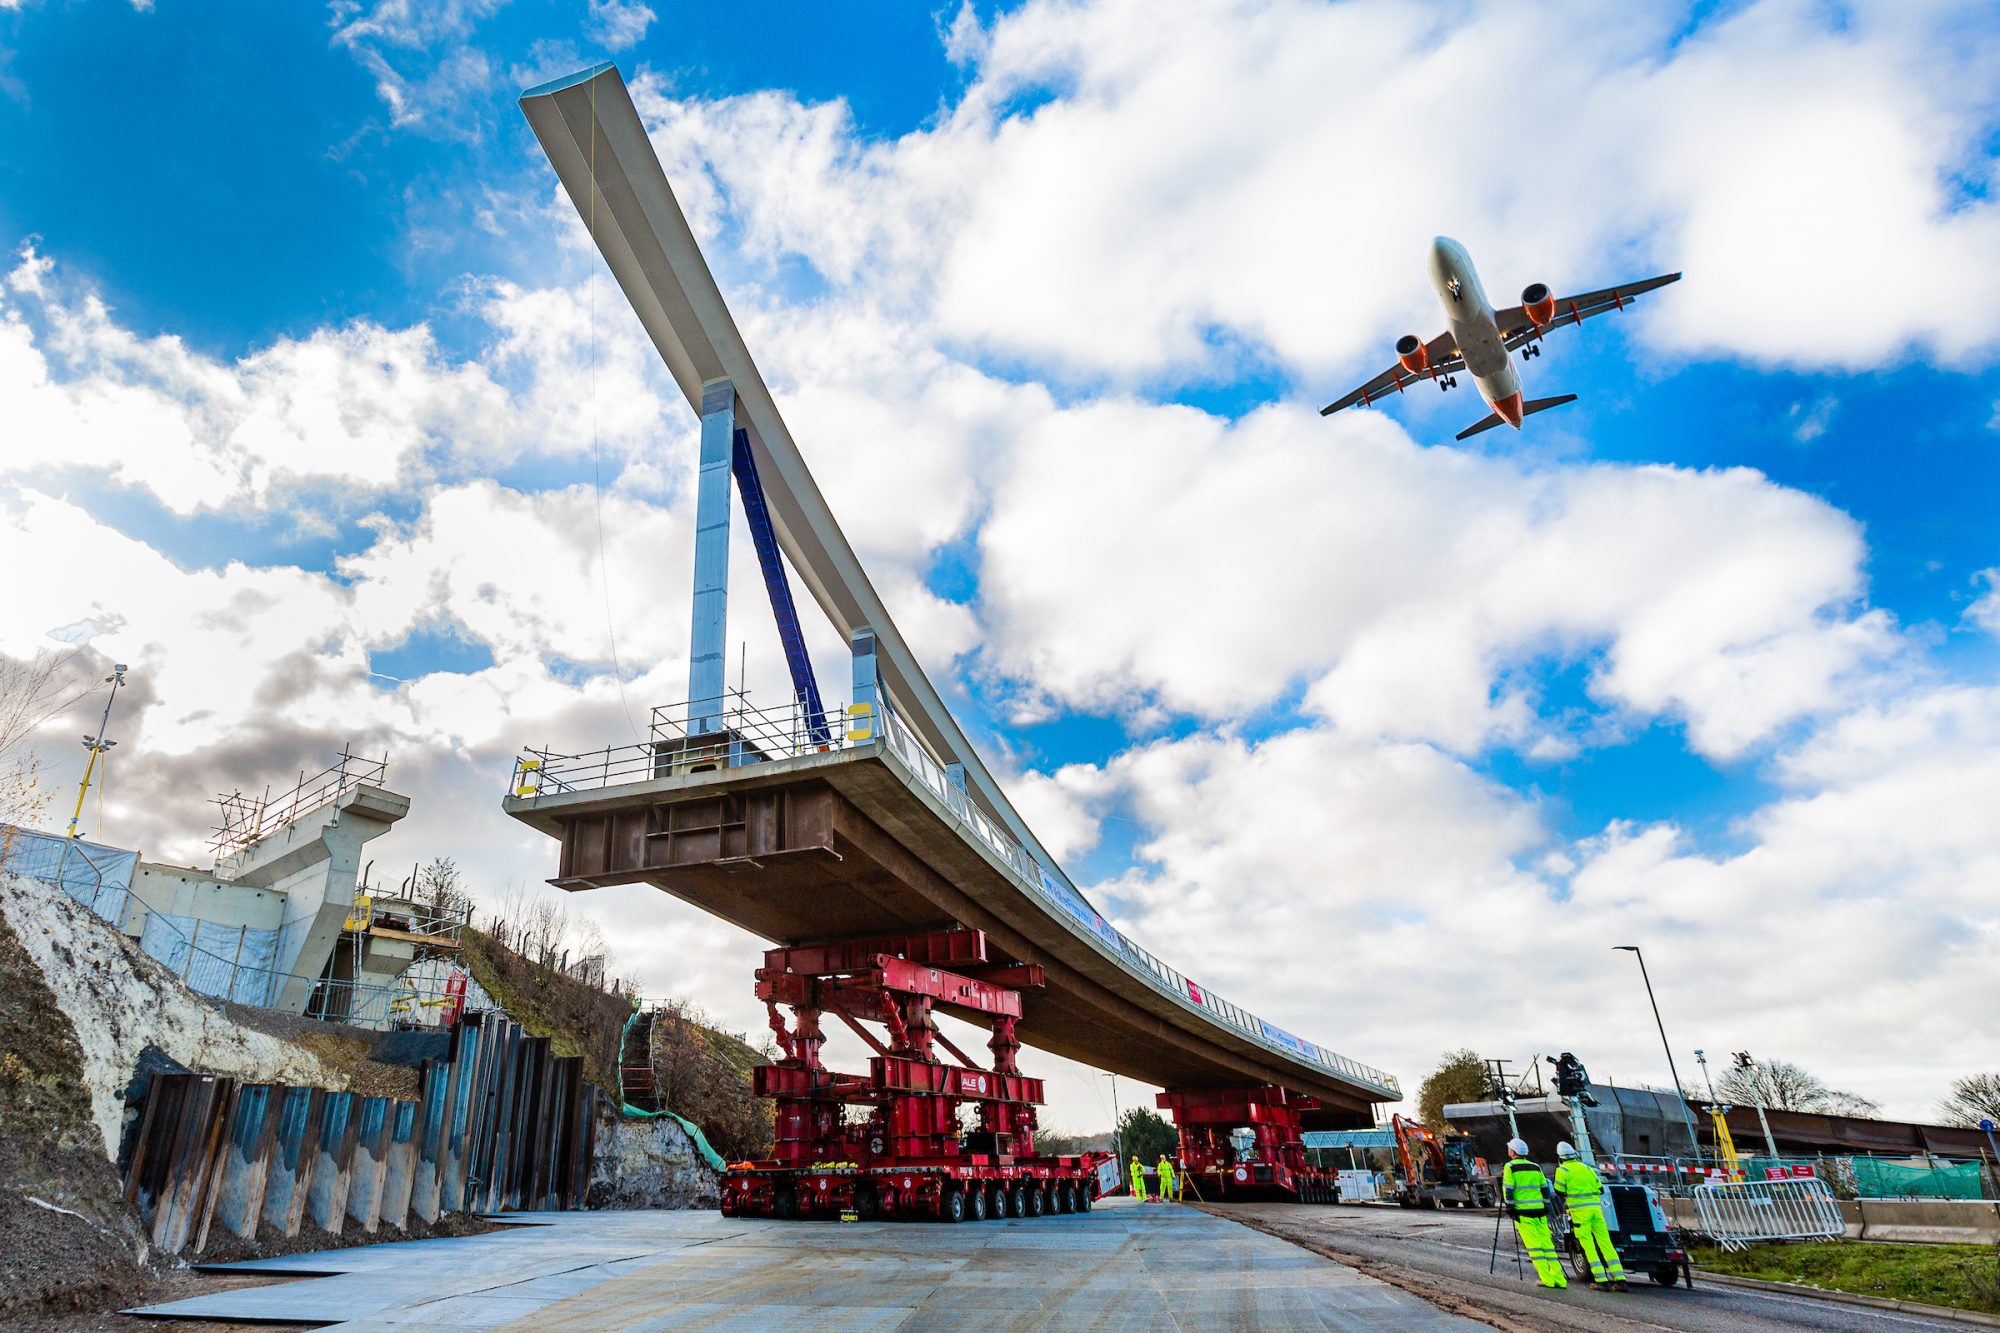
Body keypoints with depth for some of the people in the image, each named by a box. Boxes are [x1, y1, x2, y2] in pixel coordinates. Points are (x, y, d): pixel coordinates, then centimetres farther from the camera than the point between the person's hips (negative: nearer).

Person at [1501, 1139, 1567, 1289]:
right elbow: (1545, 1188, 14)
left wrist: (1509, 1207, -3)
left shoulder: (1510, 1167, -2)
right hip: (1539, 1210, 5)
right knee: (1547, 1243, 8)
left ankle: (1547, 1279, -6)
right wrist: (1546, 1207, 19)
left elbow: (1508, 1190, -8)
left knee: (1533, 1245, -2)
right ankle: (1559, 1278, 6)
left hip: (1522, 1211, -5)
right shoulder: (1535, 1167, 14)